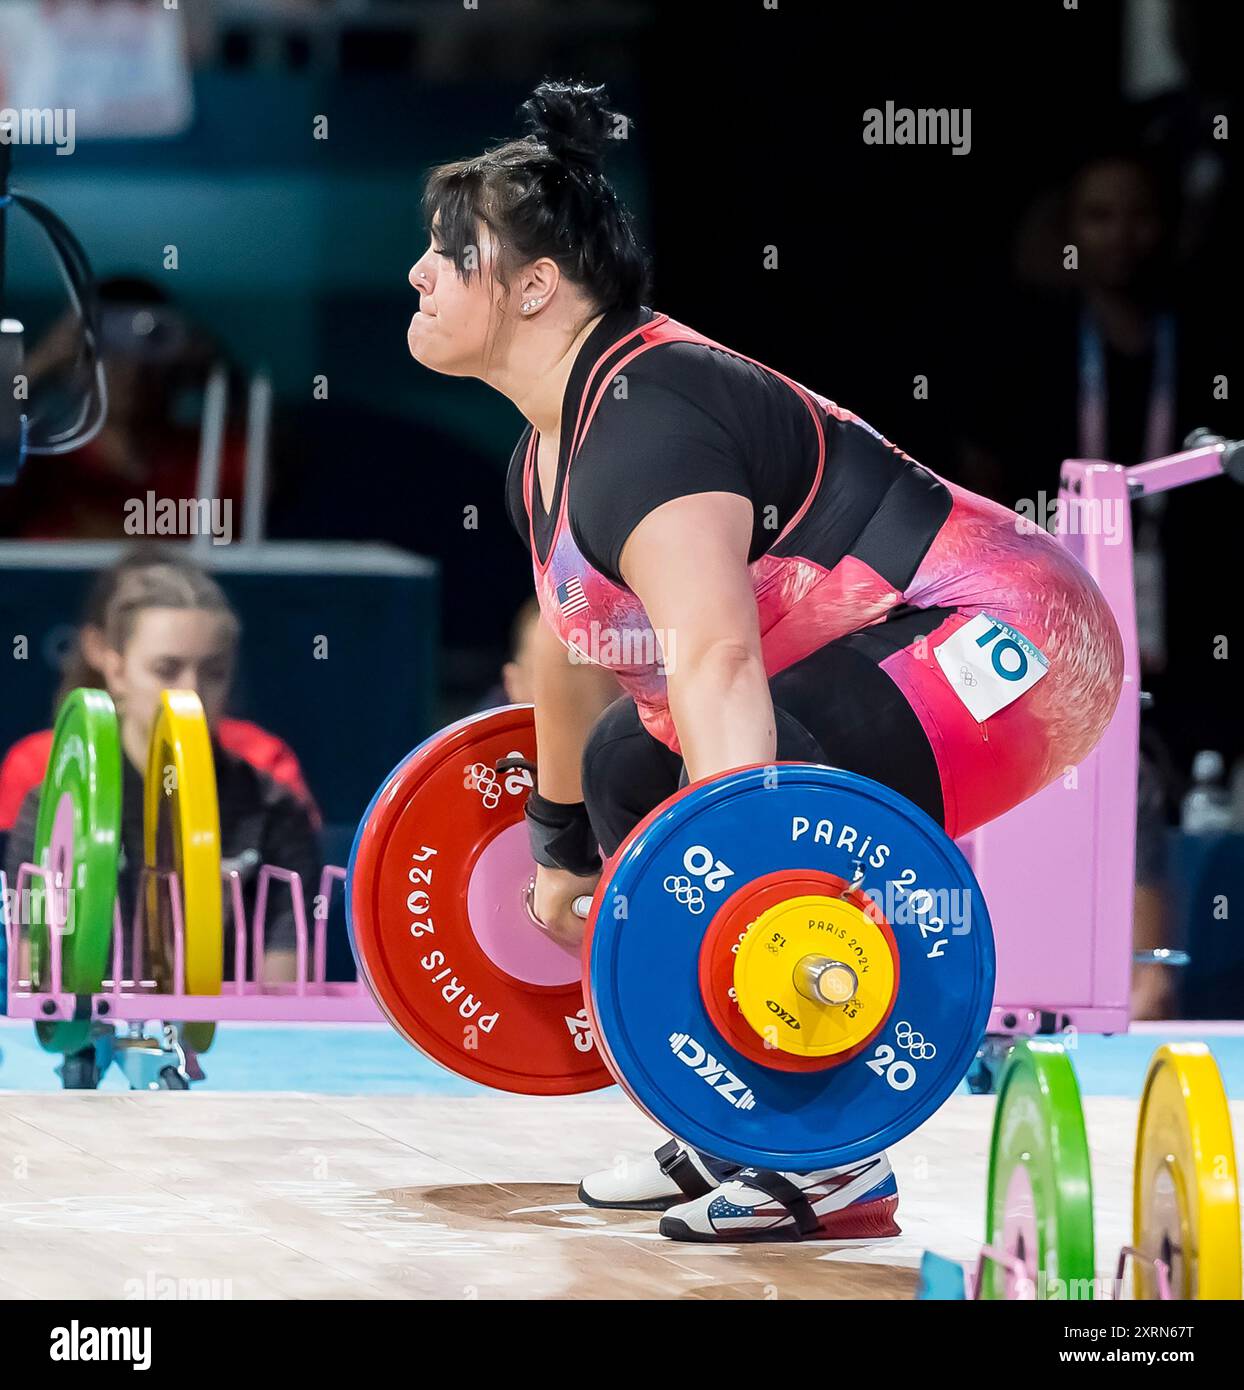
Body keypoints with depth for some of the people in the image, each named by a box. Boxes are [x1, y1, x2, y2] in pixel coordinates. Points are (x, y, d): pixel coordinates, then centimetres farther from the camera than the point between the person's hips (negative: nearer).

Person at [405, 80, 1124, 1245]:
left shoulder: (640, 425, -24)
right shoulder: (550, 449, 8)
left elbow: (715, 661, -37)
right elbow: (570, 642, 23)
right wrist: (559, 842, 32)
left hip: (1010, 648, -11)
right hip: (891, 658, 11)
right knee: (629, 767, 19)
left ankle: (836, 1164, -17)